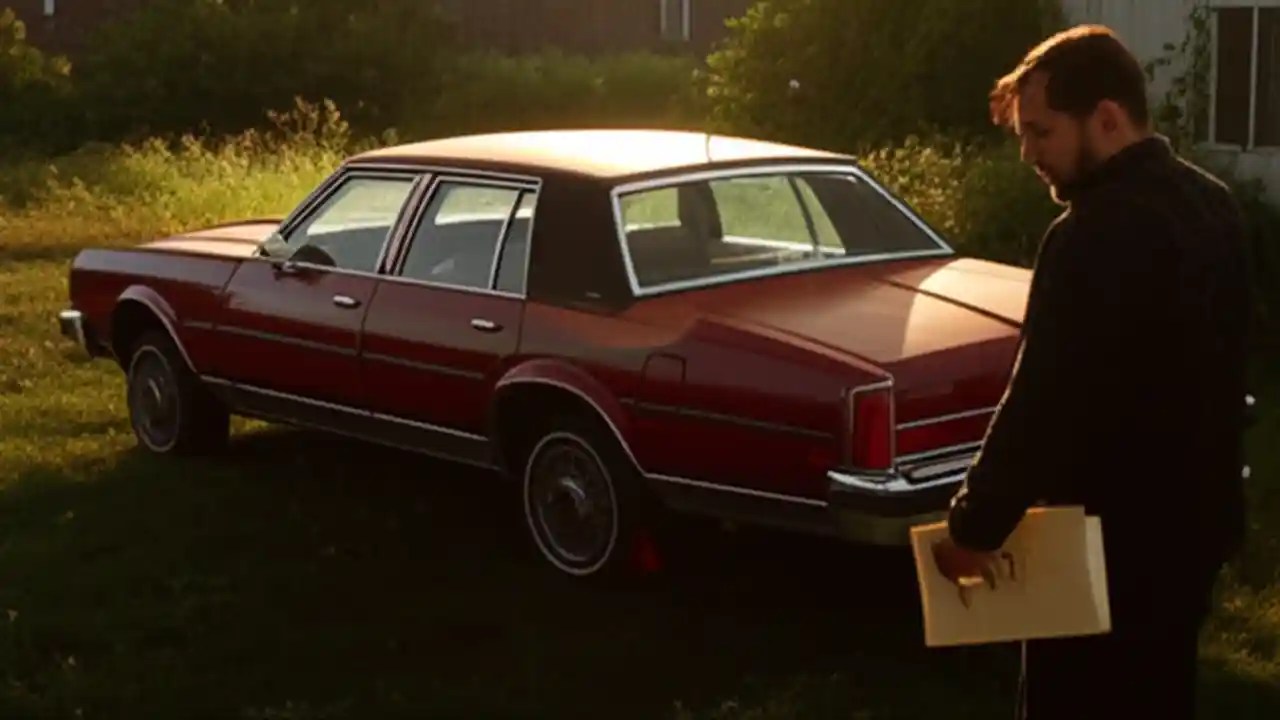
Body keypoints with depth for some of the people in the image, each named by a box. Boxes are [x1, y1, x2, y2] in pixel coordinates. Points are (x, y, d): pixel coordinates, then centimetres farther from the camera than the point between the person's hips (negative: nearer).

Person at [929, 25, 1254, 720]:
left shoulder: (1098, 233, -25)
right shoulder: (1209, 202, 5)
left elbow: (1043, 403, -25)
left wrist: (974, 527, -15)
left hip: (1113, 540, -9)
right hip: (1193, 518, 9)